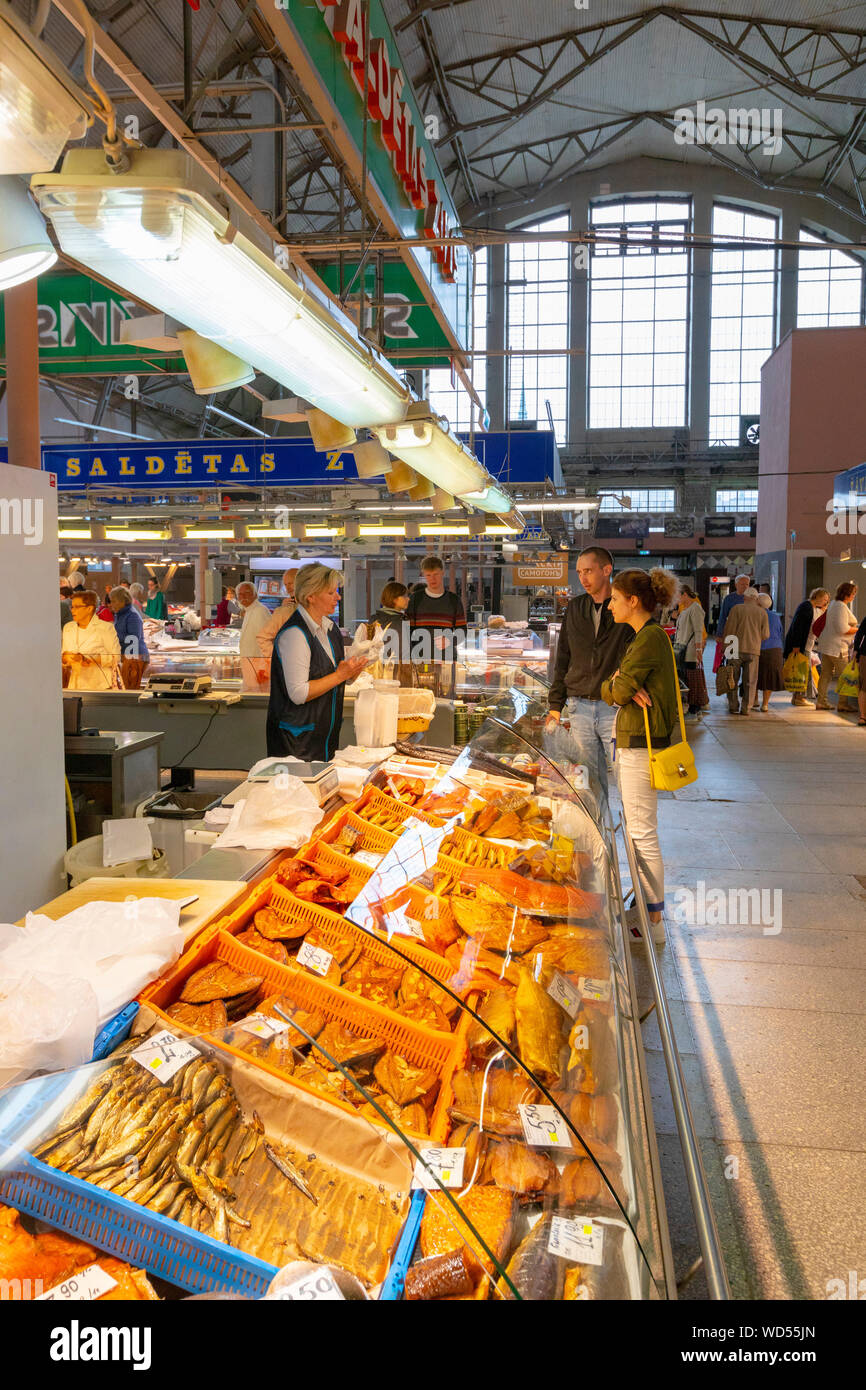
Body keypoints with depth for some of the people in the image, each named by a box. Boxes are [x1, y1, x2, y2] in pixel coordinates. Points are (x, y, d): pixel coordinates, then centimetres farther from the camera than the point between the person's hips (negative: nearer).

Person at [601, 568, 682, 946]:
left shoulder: (650, 638, -16)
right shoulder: (643, 637, 16)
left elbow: (619, 691, -17)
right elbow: (607, 689, 11)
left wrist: (616, 684, 3)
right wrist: (617, 684, -10)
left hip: (642, 745, -10)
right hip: (630, 743, 10)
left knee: (643, 834, -4)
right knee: (636, 831, 16)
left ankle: (654, 922, 5)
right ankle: (646, 908, 27)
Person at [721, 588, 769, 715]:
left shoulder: (736, 608, -1)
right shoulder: (762, 612, 4)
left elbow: (729, 629, -5)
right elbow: (765, 634, 4)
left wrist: (725, 646, 2)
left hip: (736, 649, -1)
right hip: (753, 650, 1)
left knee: (733, 679, 9)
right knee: (750, 682, 7)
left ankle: (733, 706, 10)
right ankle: (746, 708, 5)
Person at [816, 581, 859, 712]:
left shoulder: (832, 604, 14)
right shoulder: (841, 607, -17)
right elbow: (843, 629, -23)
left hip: (826, 645, 10)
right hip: (837, 647, -10)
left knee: (826, 674, 11)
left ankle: (821, 702, 14)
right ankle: (842, 704, 1)